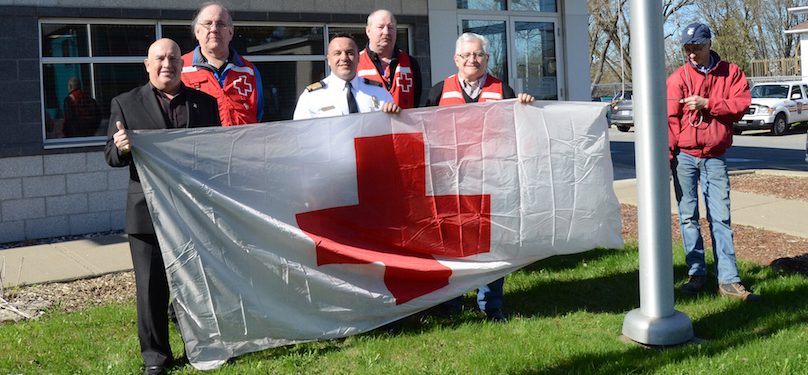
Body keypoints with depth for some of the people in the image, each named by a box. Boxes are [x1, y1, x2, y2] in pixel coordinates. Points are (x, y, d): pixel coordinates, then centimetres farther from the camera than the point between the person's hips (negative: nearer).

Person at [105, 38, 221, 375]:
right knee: (152, 286, 4)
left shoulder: (205, 102, 10)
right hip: (148, 211, -1)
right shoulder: (125, 104, 5)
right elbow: (112, 156, 1)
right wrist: (121, 148, -22)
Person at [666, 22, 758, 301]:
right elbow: (669, 118, -6)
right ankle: (696, 273, 15)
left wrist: (707, 103, -16)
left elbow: (742, 105, -6)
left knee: (721, 217, 0)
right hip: (684, 156, 0)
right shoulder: (678, 78, 0)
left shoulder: (731, 73, 5)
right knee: (689, 217, 5)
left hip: (715, 157, 0)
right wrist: (666, 154, -15)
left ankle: (728, 280, 1)